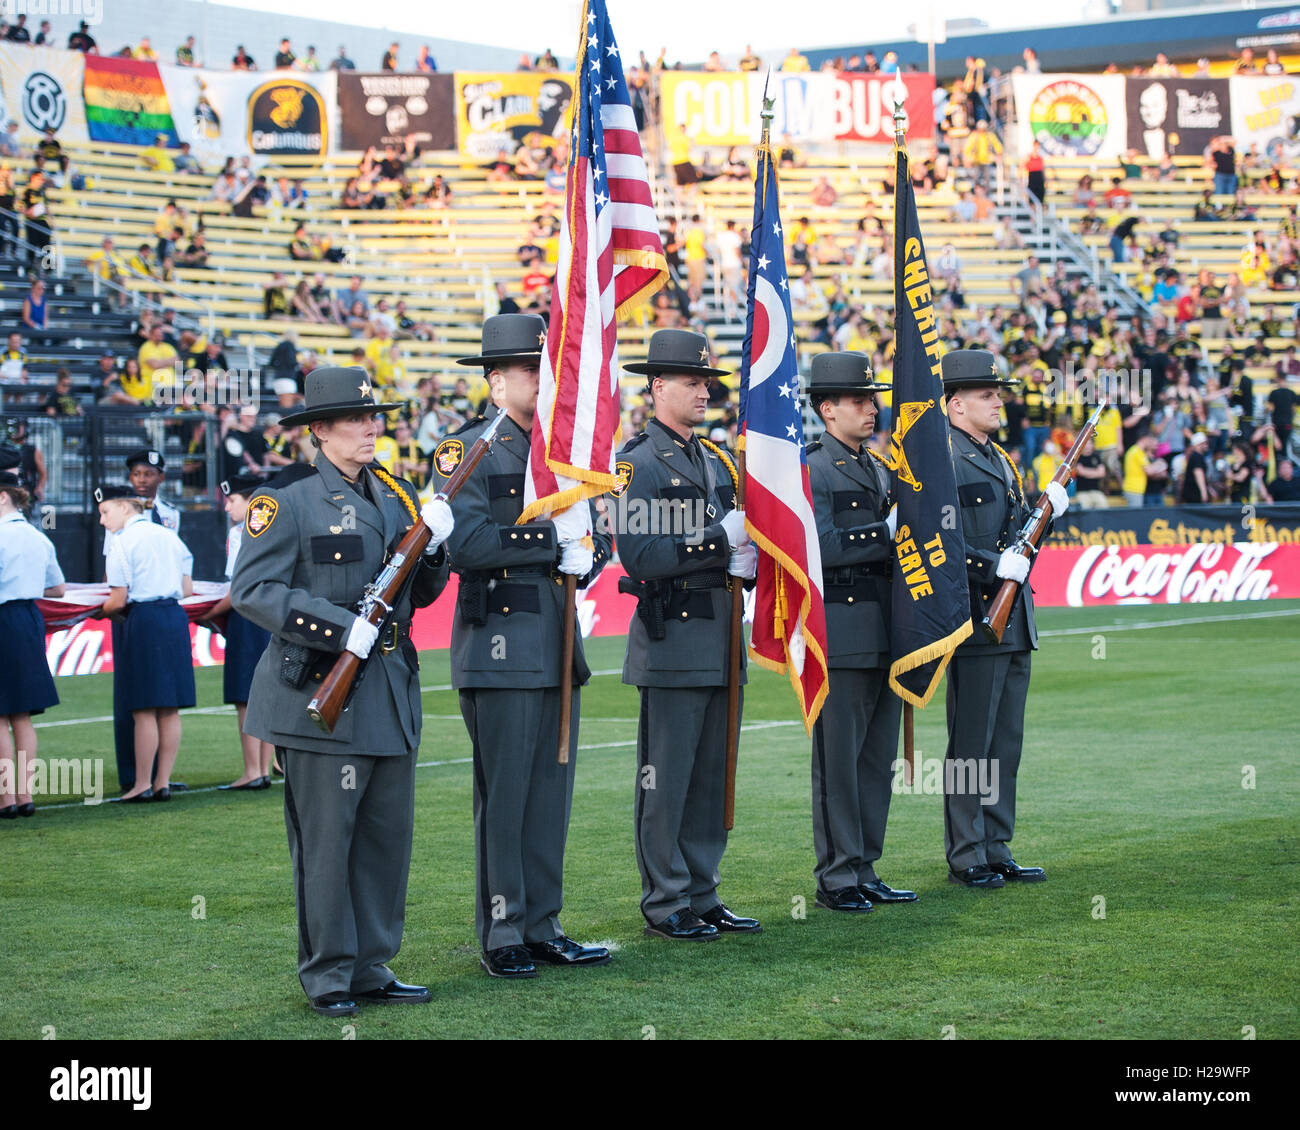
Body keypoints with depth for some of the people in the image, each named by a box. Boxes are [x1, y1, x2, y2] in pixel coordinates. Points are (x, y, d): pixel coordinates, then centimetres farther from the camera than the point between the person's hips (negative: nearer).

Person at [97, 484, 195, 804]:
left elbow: (118, 601, -10)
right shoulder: (169, 537, 13)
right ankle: (163, 782, 11)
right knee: (170, 710, 7)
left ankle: (142, 784, 2)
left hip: (142, 622, -7)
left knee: (144, 711, -2)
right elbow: (187, 589, 15)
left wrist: (100, 611, 9)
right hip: (176, 619, 7)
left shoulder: (122, 542, -8)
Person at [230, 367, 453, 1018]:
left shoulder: (392, 496, 15)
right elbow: (250, 591, -13)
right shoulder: (287, 499, -6)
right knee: (325, 842, -1)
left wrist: (432, 543, -2)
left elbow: (421, 594, 18)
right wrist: (340, 629, -19)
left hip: (390, 697, 7)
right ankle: (328, 978, 9)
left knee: (388, 837, 9)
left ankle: (371, 970, 19)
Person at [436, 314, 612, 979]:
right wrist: (552, 543, -17)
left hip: (559, 644, 7)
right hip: (500, 646, -7)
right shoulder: (467, 451, -5)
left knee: (552, 793, 9)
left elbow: (597, 533, 16)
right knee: (503, 796, -2)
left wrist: (585, 560, -6)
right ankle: (502, 937, 6)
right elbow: (464, 542, -19)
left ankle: (543, 928, 16)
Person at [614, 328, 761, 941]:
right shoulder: (639, 461, -8)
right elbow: (638, 554, -19)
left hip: (719, 639, 8)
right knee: (666, 779, -2)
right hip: (670, 642, -8)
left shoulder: (713, 460, 17)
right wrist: (720, 539, -18)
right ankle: (665, 906, 4)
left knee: (710, 776, 11)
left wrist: (745, 562, 3)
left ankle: (701, 896, 18)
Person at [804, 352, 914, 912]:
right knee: (838, 759, -3)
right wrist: (888, 531, -16)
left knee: (878, 756, 10)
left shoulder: (878, 468, 19)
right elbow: (821, 547, -20)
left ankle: (865, 870, 17)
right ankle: (836, 878, 2)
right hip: (839, 633, -8)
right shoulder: (809, 472, -7)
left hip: (883, 633, 8)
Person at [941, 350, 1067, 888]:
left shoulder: (999, 460, 19)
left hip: (1014, 623, 9)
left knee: (1005, 744, 11)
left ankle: (997, 850, 18)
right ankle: (966, 857, 4)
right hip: (975, 624, -9)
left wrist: (1046, 510, 8)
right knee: (970, 745, -3)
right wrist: (993, 566, -22)